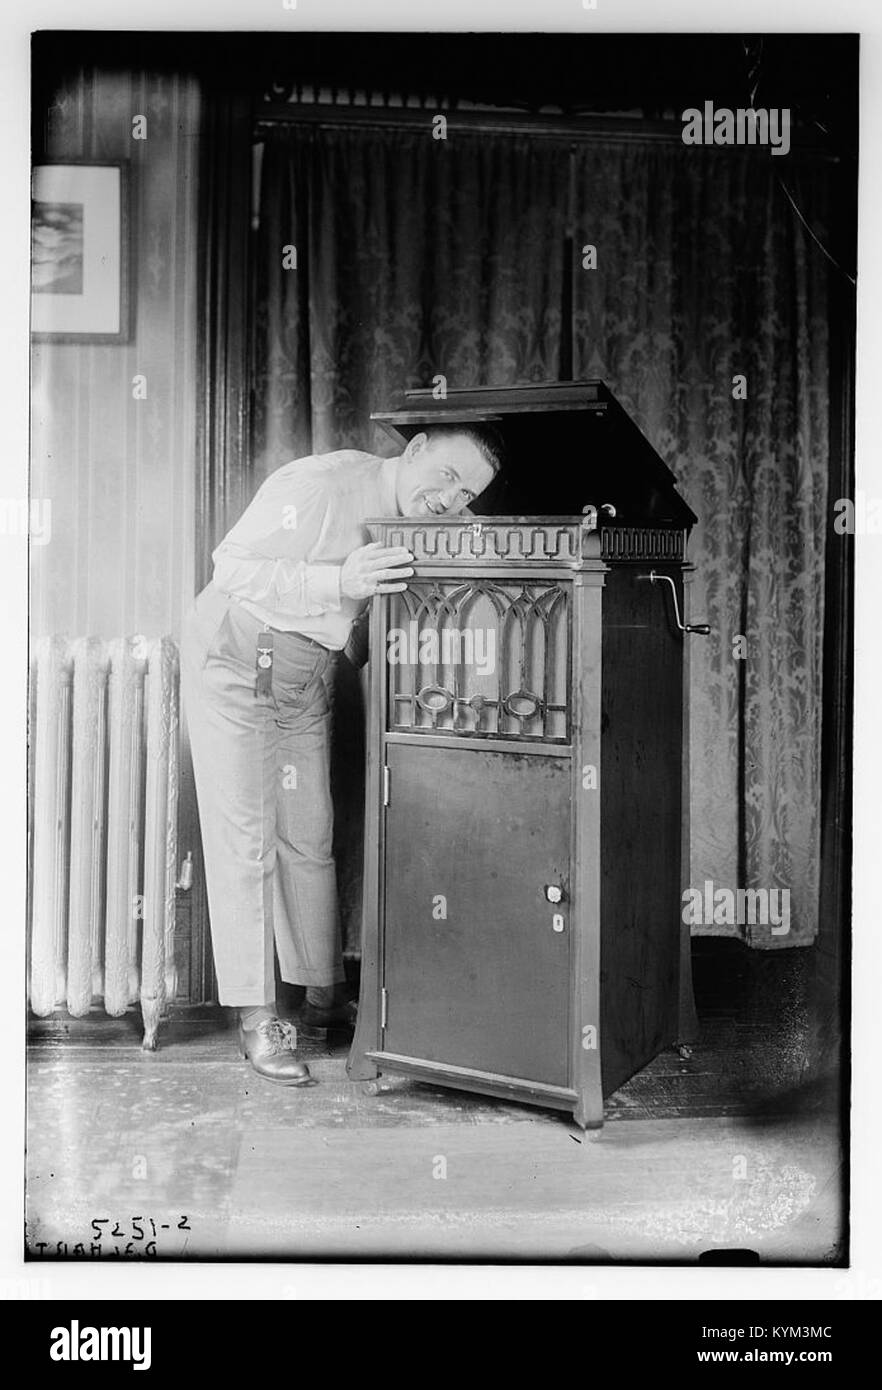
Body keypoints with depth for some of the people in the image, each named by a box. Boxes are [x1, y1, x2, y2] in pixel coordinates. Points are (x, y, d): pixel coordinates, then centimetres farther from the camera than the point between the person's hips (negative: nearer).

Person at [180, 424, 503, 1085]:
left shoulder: (424, 524, -3)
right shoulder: (319, 485, -26)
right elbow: (232, 568, -32)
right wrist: (339, 582, -43)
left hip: (304, 680, 7)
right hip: (232, 660, -6)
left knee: (310, 838, 8)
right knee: (245, 838, -7)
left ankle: (324, 990, 21)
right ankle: (257, 1018, -3)